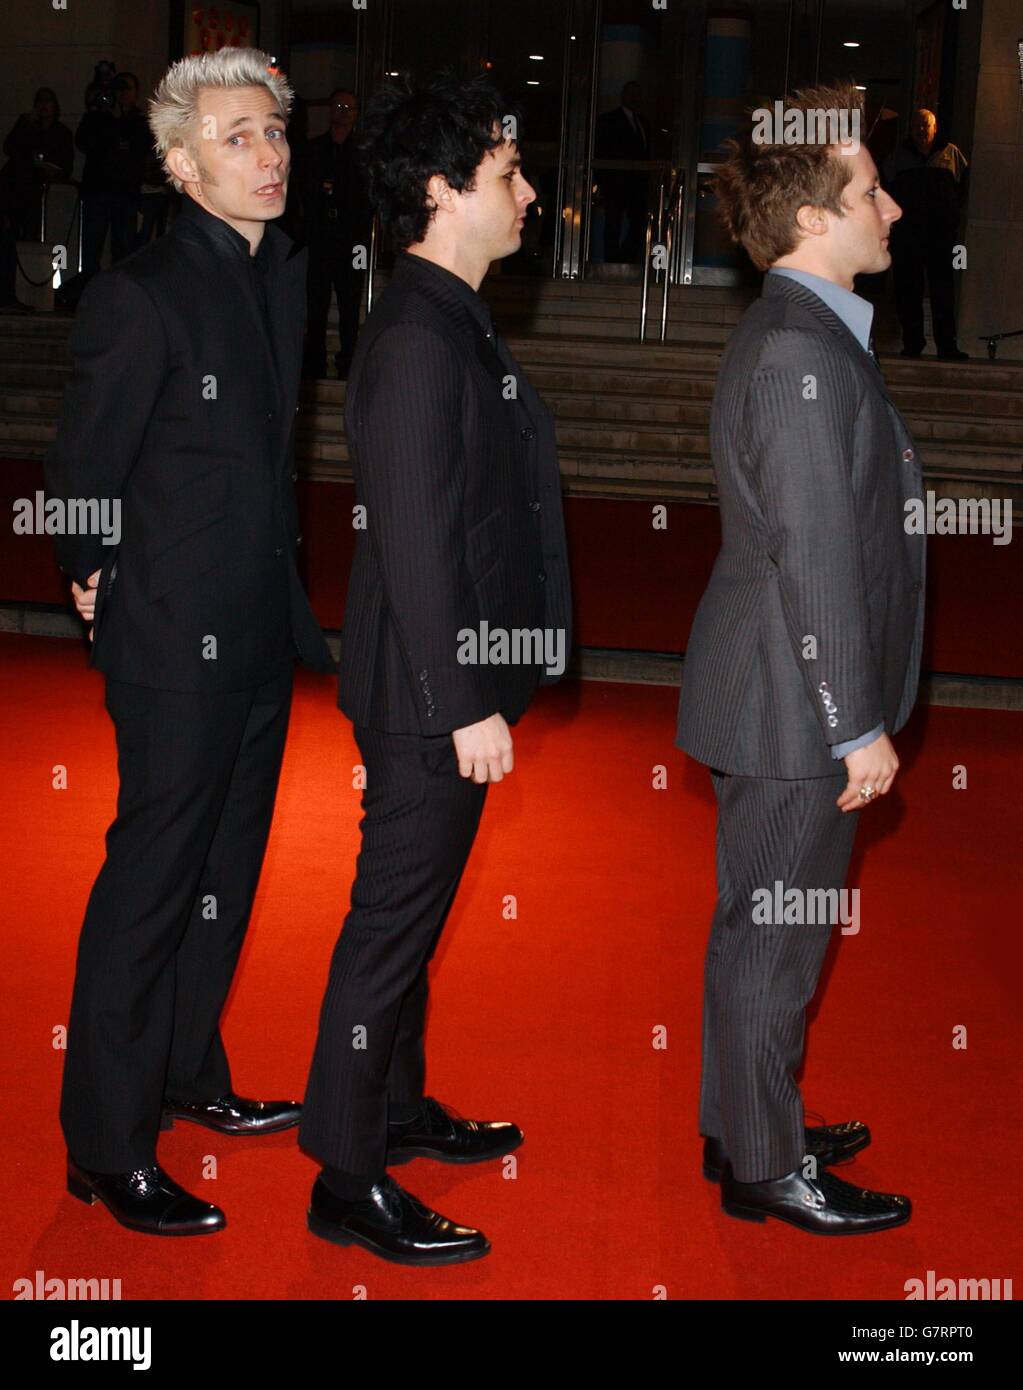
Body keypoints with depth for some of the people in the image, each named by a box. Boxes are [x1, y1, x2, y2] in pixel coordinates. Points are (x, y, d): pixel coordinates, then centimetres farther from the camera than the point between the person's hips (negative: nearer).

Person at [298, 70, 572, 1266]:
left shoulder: (454, 323, 11)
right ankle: (348, 1181, 11)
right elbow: (416, 541, -24)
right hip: (430, 696, -10)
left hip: (448, 684, 10)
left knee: (414, 908, 20)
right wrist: (469, 706, -22)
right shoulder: (418, 337, -21)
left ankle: (396, 1107, 36)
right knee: (394, 920, -1)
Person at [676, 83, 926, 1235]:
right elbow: (815, 556, -23)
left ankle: (746, 1123, 34)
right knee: (774, 936, 2)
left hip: (780, 701, 10)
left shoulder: (797, 333, 13)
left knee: (759, 926, 19)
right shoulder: (801, 352, -21)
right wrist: (861, 727, -19)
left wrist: (860, 714, 20)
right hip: (794, 706, -10)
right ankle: (768, 1168, 16)